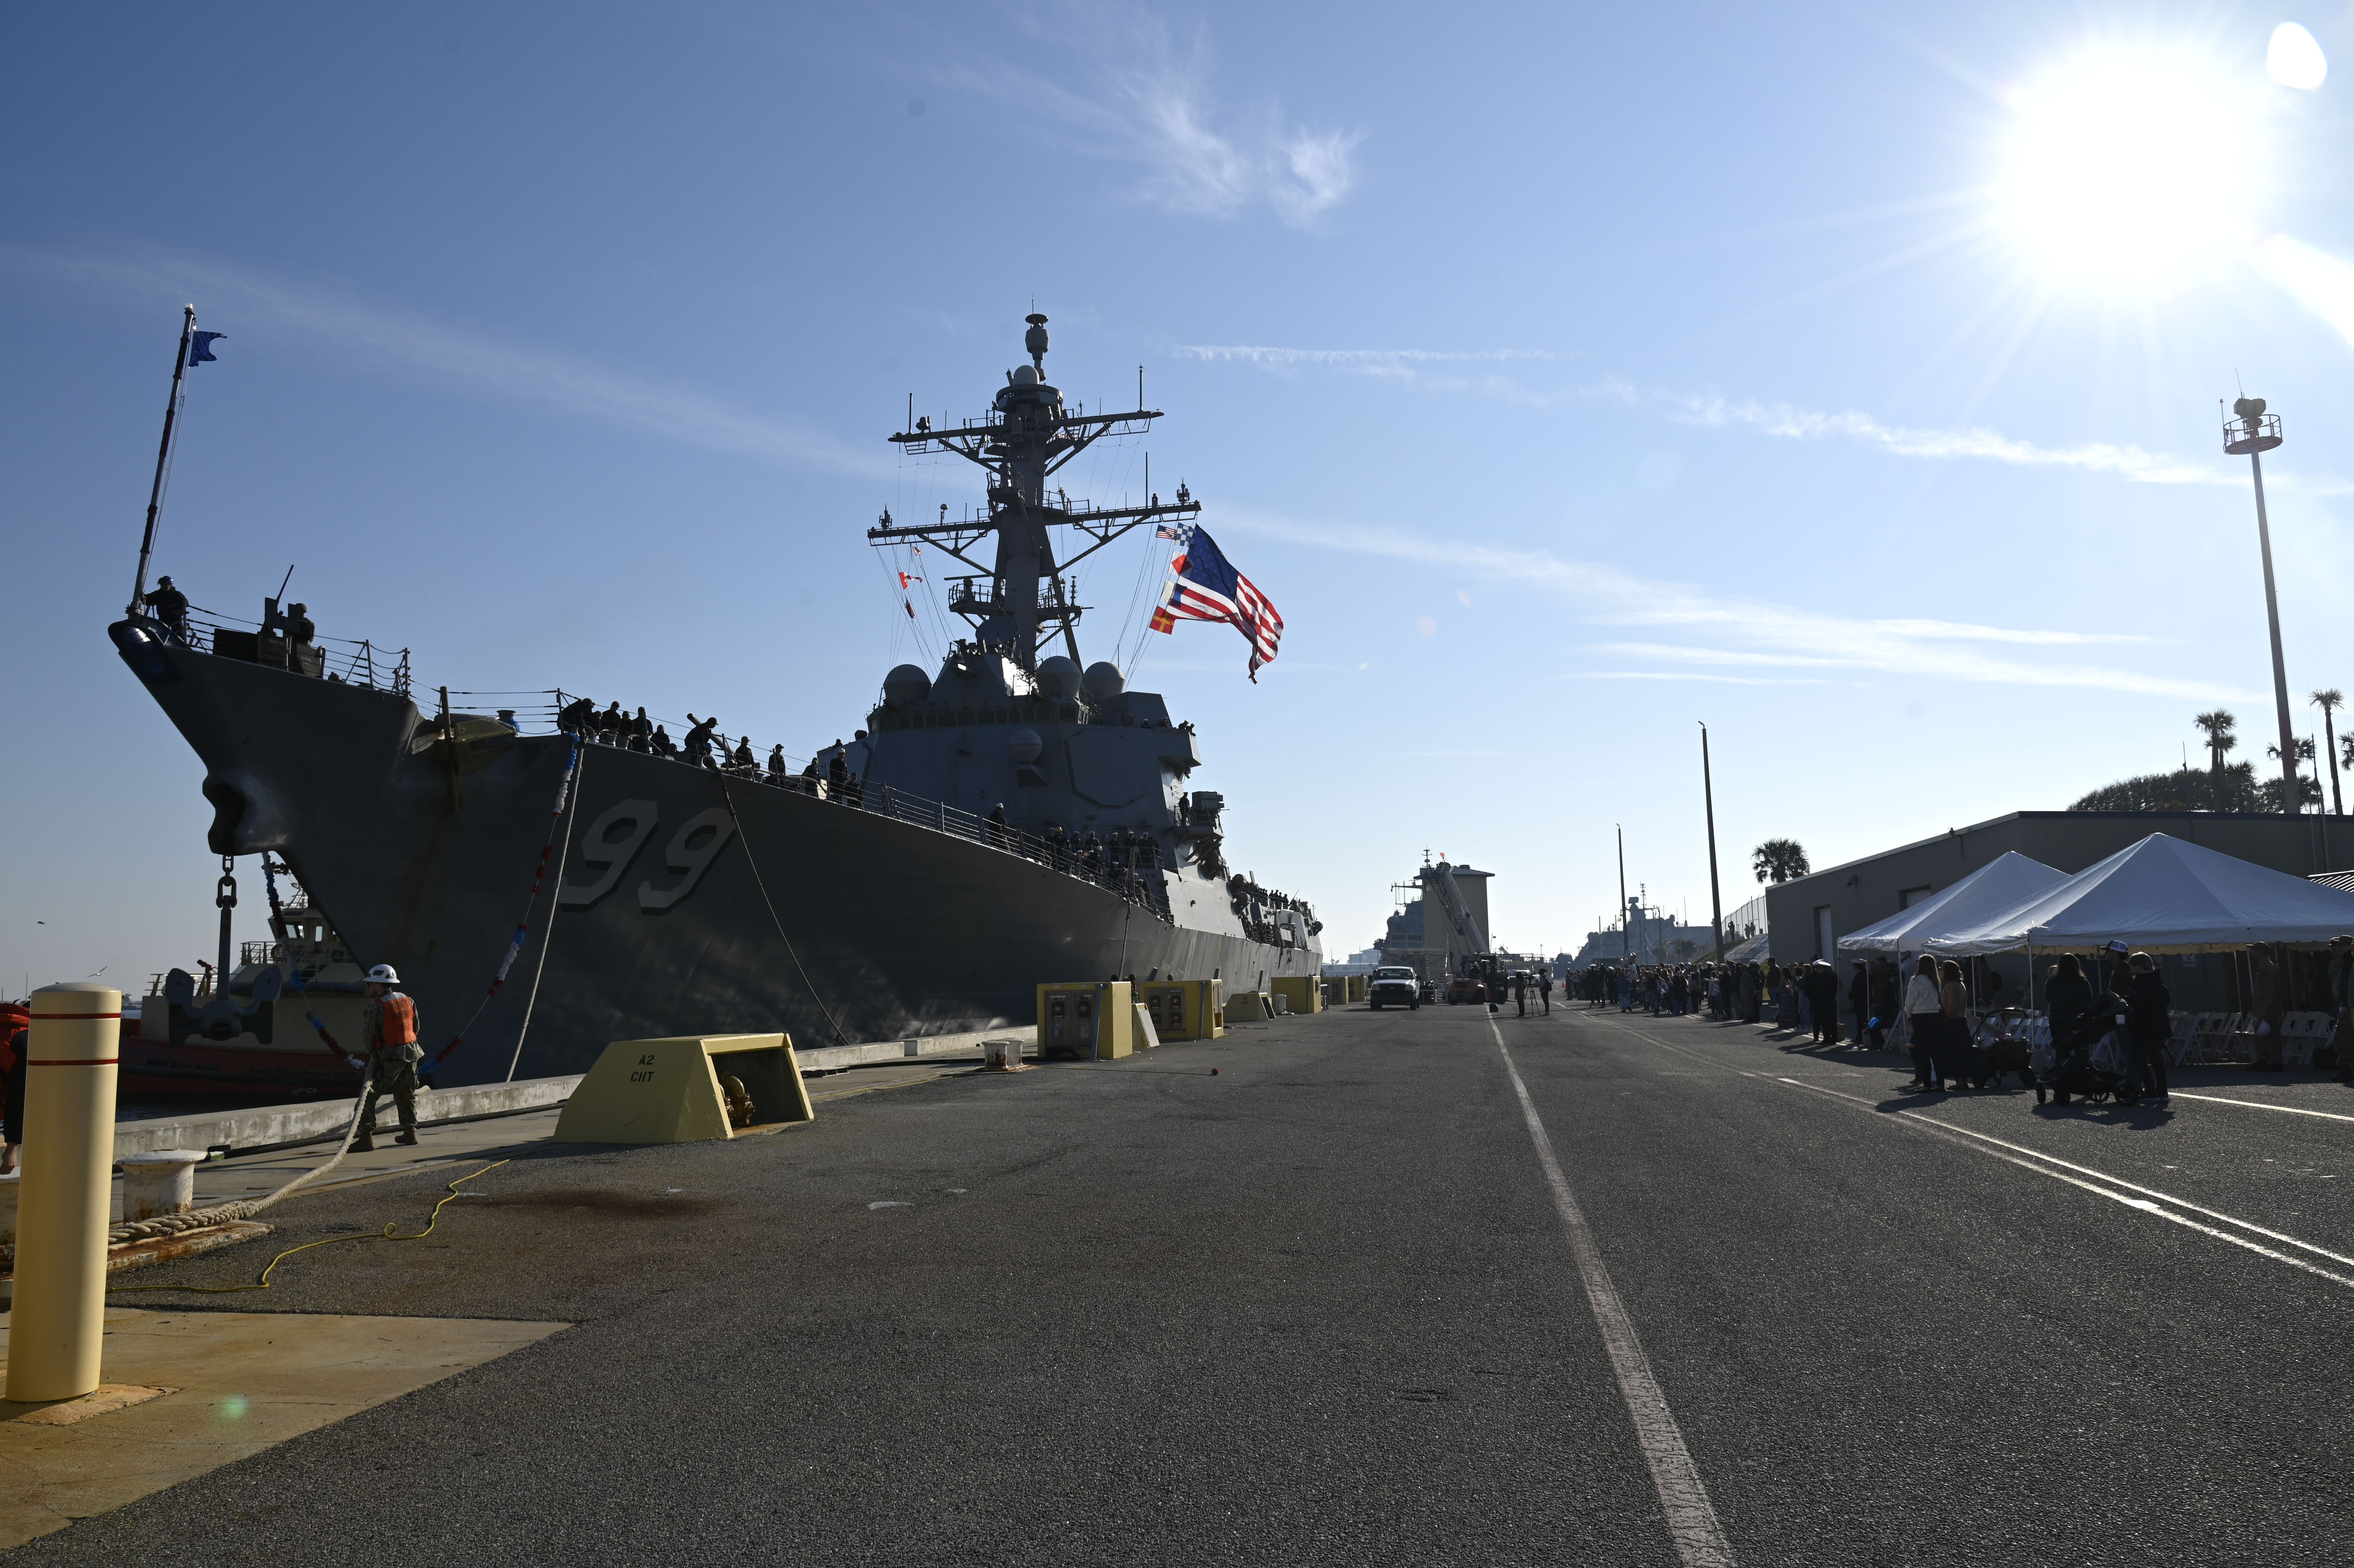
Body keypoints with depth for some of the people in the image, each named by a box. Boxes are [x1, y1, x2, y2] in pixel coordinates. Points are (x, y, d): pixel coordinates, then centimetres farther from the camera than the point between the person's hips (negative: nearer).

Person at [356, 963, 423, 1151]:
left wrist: (372, 1053, 11)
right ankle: (410, 1131, 25)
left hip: (388, 1058, -7)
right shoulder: (408, 1000, 5)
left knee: (369, 1096, -2)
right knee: (406, 1095, 21)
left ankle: (366, 1137, -7)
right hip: (411, 1053, 7)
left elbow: (367, 1038, -9)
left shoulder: (375, 1008, -16)